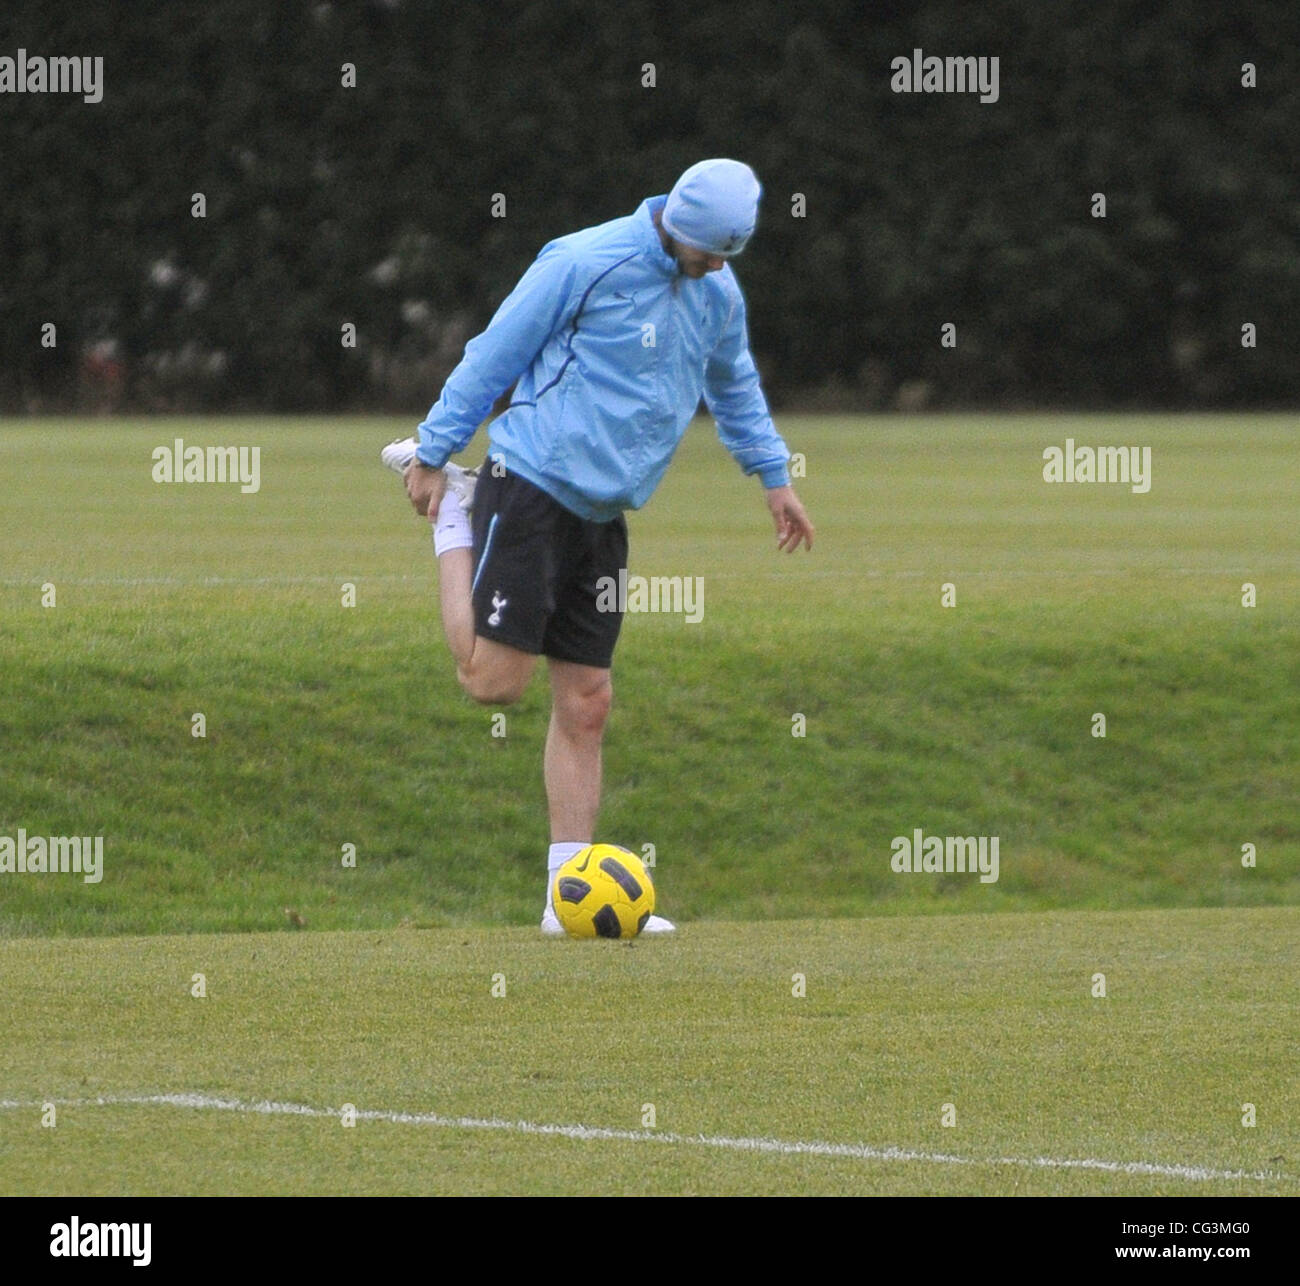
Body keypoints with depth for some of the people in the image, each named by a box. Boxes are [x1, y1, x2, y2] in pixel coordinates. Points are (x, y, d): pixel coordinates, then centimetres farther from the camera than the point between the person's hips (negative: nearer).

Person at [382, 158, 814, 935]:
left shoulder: (719, 294, 10)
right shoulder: (587, 264, -12)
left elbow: (735, 385, 31)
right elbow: (496, 354, -7)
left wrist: (774, 476, 32)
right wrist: (435, 455, -6)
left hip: (603, 515, 7)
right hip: (532, 486, -7)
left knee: (587, 704, 4)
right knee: (495, 681, -11)